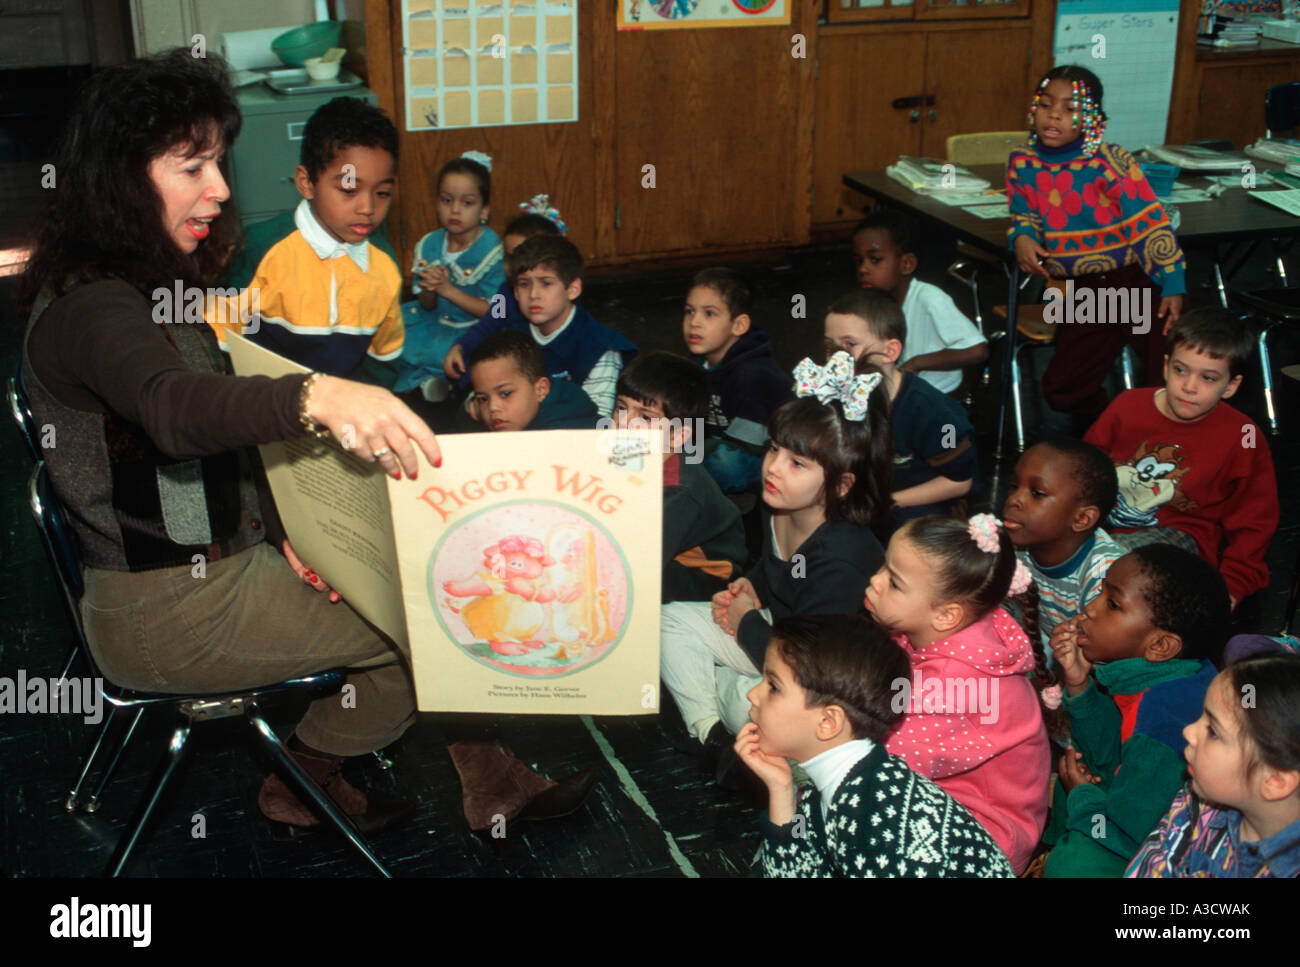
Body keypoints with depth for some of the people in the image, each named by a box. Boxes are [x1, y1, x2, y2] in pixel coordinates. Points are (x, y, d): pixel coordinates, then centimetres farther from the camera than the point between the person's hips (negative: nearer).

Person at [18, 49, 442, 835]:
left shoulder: (151, 288, 11)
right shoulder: (92, 305, -22)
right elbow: (176, 409, -43)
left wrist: (280, 534, 1)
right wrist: (316, 397, -61)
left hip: (217, 560, 10)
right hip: (165, 613, -10)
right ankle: (303, 785, 12)